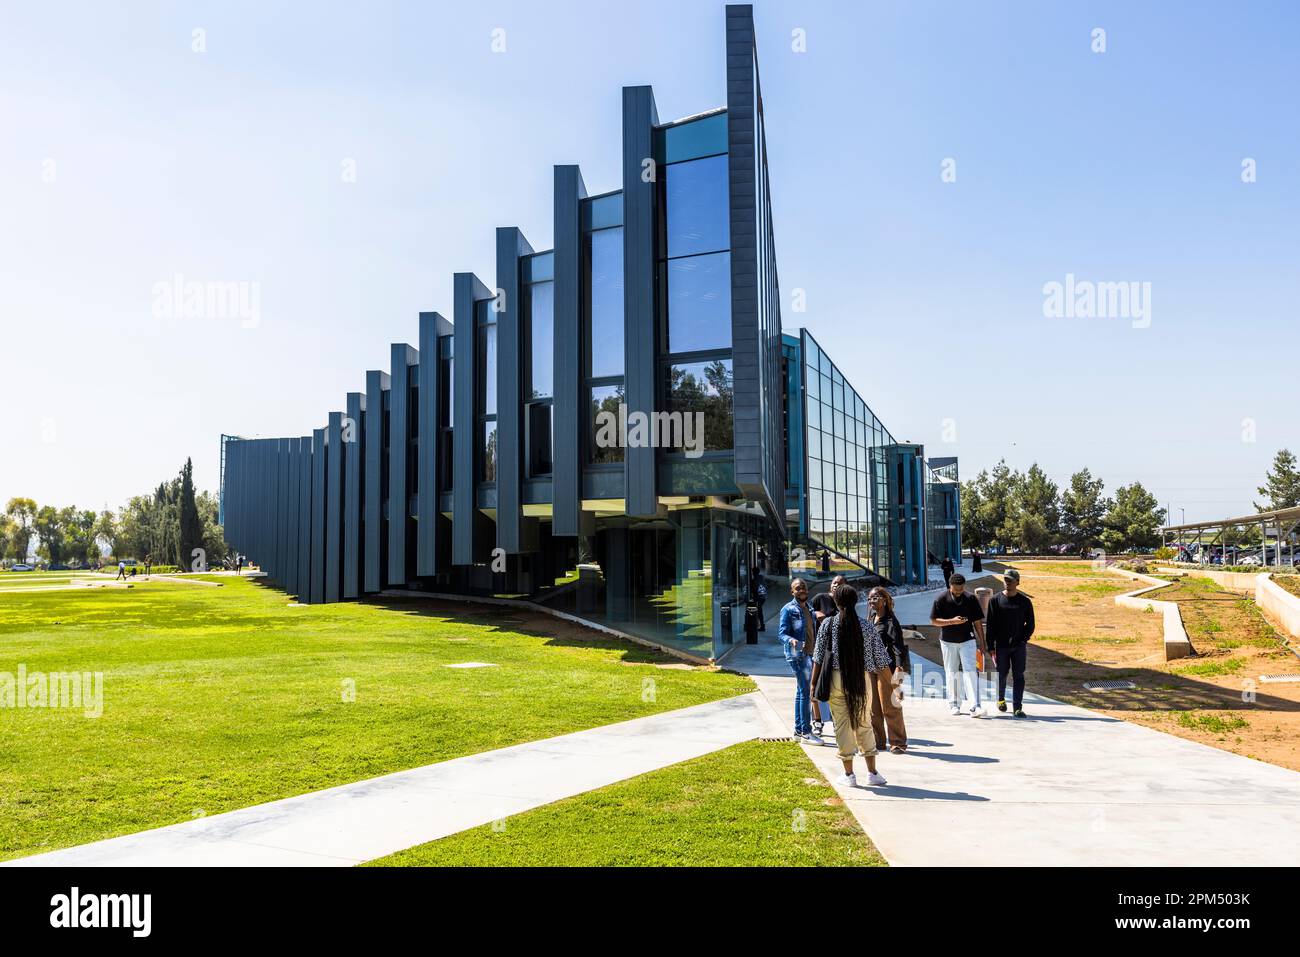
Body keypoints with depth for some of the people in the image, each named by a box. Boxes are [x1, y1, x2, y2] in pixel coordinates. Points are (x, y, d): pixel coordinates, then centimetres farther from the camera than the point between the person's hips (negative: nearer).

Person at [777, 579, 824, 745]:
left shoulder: (809, 609, 16)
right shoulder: (788, 609, -8)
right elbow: (781, 633, -14)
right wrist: (791, 640, -33)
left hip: (808, 654, 8)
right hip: (797, 655, -8)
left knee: (801, 692, 13)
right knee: (805, 692, -10)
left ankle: (799, 730, 20)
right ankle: (805, 732, -7)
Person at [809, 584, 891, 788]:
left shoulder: (827, 624, -3)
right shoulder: (867, 626, 0)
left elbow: (818, 657, -4)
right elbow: (880, 659, 4)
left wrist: (813, 683, 3)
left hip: (836, 679, -1)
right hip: (863, 680, 1)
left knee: (842, 725, 7)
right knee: (864, 725, 12)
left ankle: (849, 774, 12)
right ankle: (872, 773, 15)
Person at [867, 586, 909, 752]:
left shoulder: (890, 620, -7)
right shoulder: (871, 619, 14)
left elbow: (898, 645, -12)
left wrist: (899, 667, -20)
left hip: (886, 666, -7)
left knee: (890, 707, -3)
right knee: (873, 707, 10)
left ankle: (897, 742, 6)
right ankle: (878, 741, 20)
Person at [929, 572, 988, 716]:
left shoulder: (971, 599, -1)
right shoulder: (941, 600, -5)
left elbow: (977, 622, 4)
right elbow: (934, 621, -4)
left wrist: (981, 643, 3)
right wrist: (952, 621, -18)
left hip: (967, 640, 0)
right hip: (948, 641, 0)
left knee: (970, 672, -9)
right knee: (951, 673, 8)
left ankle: (975, 706, -11)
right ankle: (953, 704, 19)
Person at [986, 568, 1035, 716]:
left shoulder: (1025, 601, 2)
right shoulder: (996, 600, 1)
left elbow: (1030, 624, 7)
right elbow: (990, 626, 0)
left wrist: (1023, 639, -6)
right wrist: (991, 647, -5)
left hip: (1019, 646, 0)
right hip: (1001, 646, 0)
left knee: (1018, 676, -2)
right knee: (1001, 675, 10)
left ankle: (1017, 707, 1)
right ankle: (1001, 699, 34)